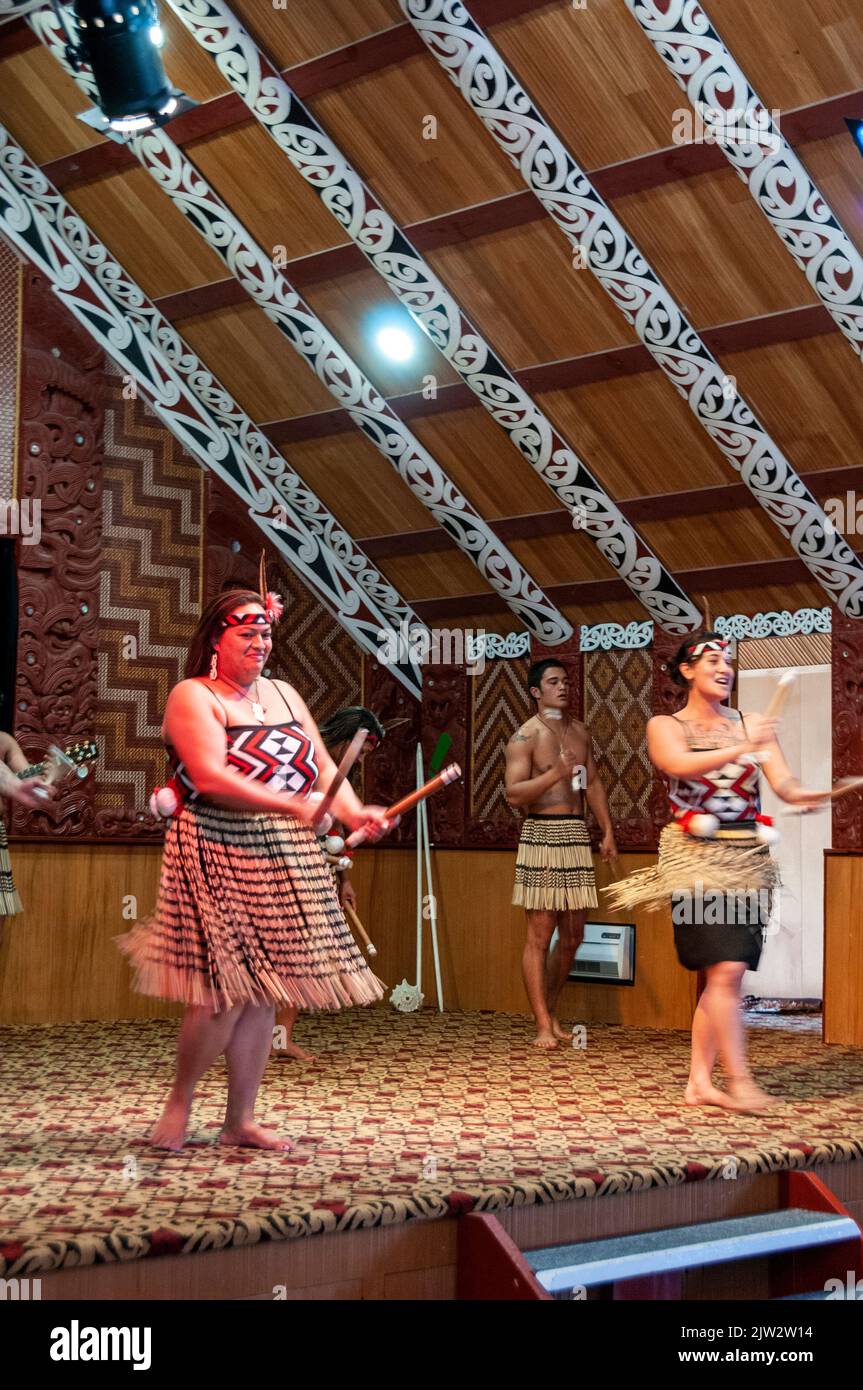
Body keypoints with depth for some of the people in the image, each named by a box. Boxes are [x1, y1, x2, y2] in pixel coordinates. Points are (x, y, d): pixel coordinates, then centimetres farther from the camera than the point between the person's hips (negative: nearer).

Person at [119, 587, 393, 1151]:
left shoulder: (283, 694, 16)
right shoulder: (194, 697, -5)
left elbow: (324, 768, 13)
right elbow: (210, 777, -19)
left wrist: (355, 812, -7)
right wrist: (291, 806, -26)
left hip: (285, 862, 7)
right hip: (218, 858, -7)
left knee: (263, 995, 6)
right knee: (228, 992, -11)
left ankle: (240, 1121, 16)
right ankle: (179, 1100, 11)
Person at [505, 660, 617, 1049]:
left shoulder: (580, 732, 14)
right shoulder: (525, 736, -6)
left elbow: (592, 783, 20)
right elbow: (514, 794, -15)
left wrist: (607, 831, 13)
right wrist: (556, 773, -27)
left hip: (576, 834, 7)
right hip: (541, 834, -6)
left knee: (572, 935, 10)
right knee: (540, 935, -3)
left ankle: (551, 1012, 26)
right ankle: (543, 1026, 1)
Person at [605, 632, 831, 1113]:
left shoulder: (753, 724, 10)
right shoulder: (664, 726, 2)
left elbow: (782, 780, -4)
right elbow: (682, 766, -19)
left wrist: (802, 795, -27)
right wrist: (742, 749, -33)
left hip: (749, 858, 4)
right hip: (697, 857, -4)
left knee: (724, 975, 4)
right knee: (726, 970, -15)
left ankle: (699, 1082, 11)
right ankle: (740, 1080, -9)